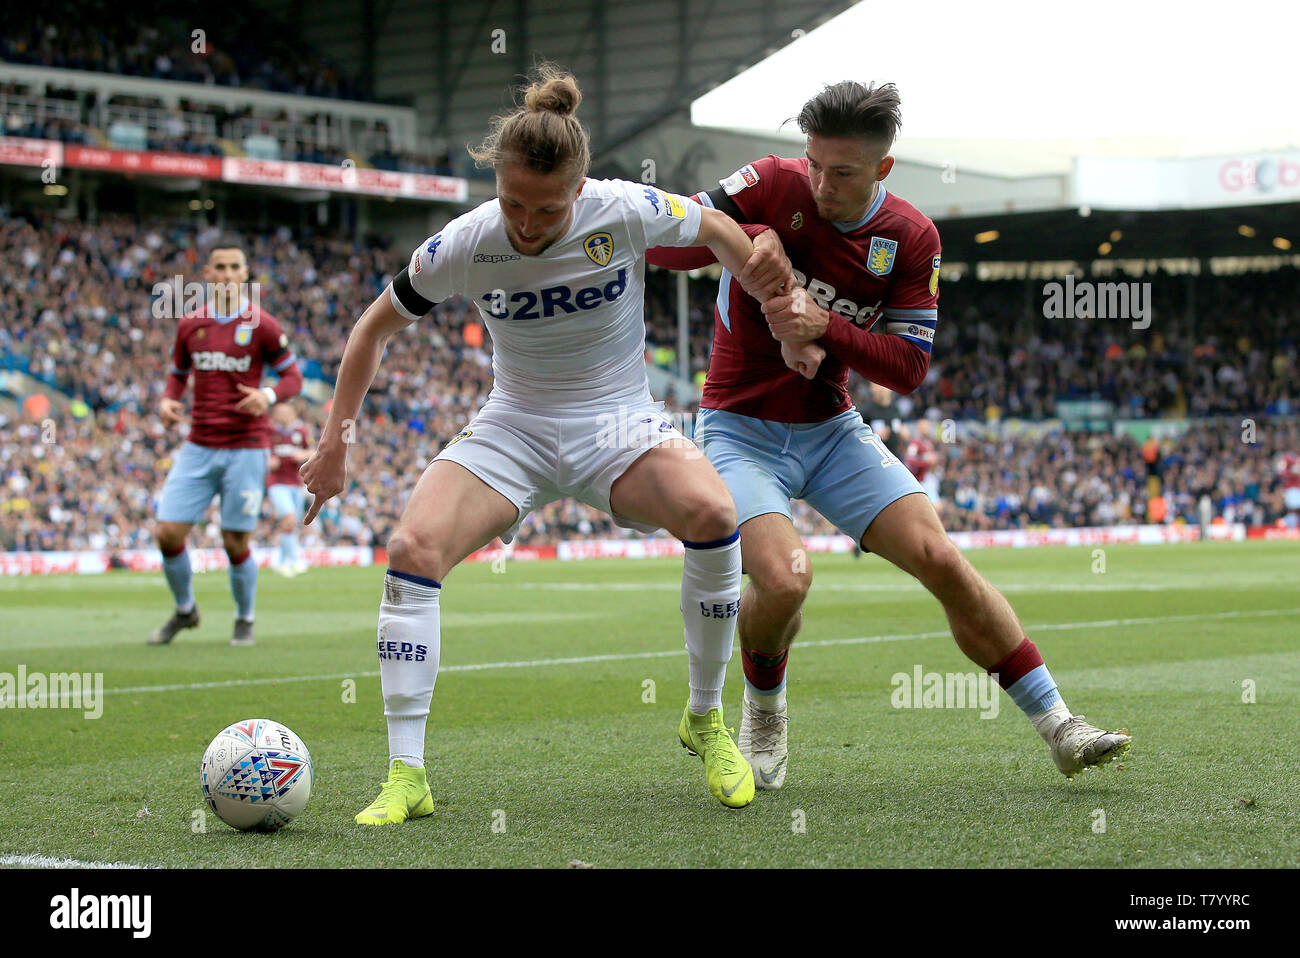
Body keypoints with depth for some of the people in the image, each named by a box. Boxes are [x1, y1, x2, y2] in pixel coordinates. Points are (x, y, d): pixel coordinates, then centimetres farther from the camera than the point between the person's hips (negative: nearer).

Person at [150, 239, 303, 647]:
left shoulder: (261, 324, -3)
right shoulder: (190, 324, 7)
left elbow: (293, 377, 0)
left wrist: (268, 395, -21)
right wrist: (168, 401, -2)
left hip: (245, 448, -3)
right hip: (199, 447, 3)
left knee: (236, 543, -3)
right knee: (168, 533, -6)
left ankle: (244, 620, 21)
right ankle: (184, 610, 18)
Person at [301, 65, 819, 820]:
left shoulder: (628, 212, -19)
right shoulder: (463, 247, -15)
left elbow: (719, 232, 3)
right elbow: (377, 327, 2)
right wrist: (335, 443, 2)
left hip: (620, 420, -1)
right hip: (514, 427, 1)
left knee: (711, 511, -33)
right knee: (414, 546, -26)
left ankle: (707, 719, -11)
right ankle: (407, 777, -19)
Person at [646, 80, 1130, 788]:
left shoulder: (911, 238, -5)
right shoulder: (772, 186, -13)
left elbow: (909, 366, -7)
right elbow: (660, 243, -14)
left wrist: (824, 327, -24)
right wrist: (744, 240, -32)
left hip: (832, 431, 3)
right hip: (739, 430, -3)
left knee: (940, 559, -9)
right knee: (784, 577, -26)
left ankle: (1058, 728, -1)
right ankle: (763, 711, 7)